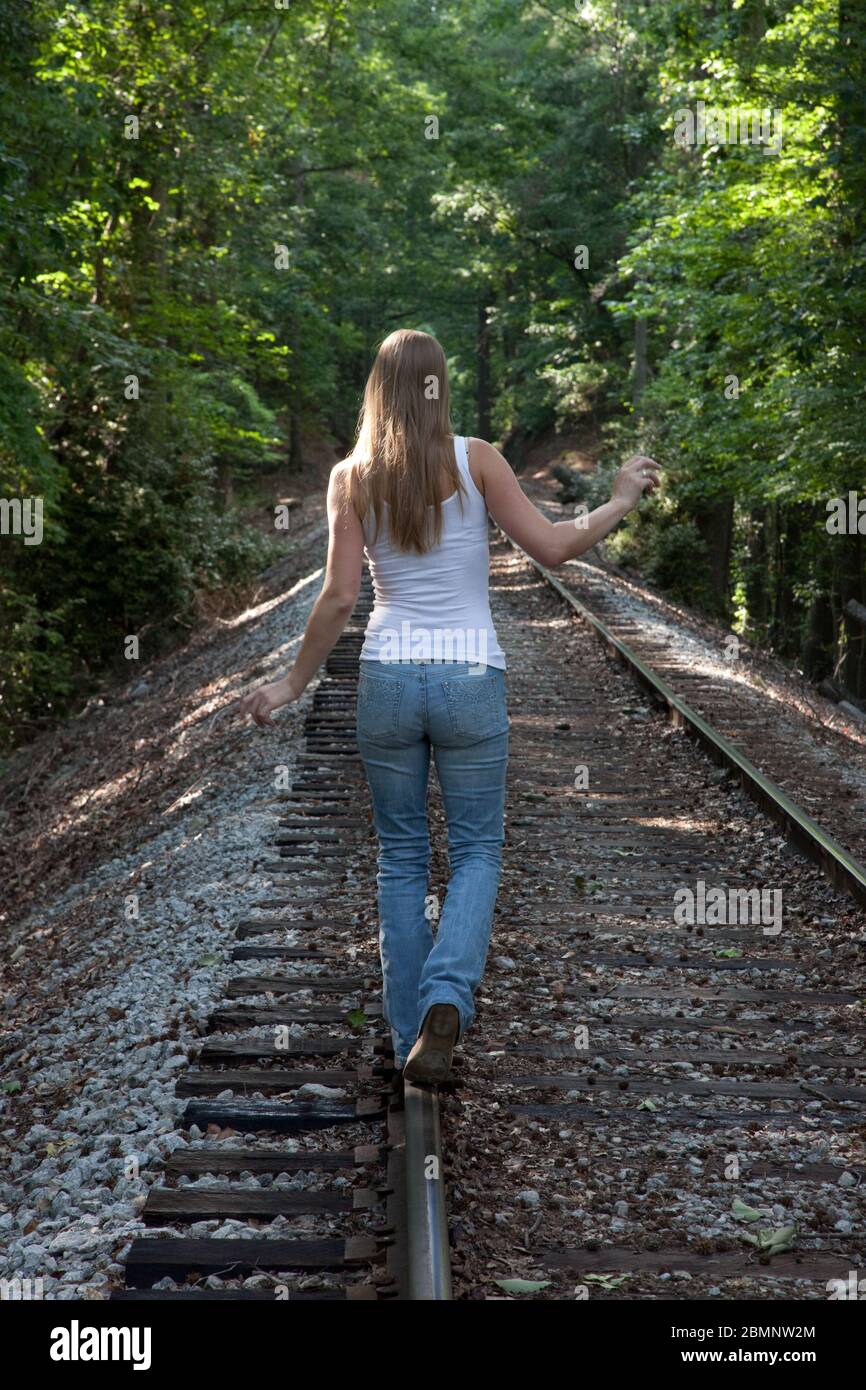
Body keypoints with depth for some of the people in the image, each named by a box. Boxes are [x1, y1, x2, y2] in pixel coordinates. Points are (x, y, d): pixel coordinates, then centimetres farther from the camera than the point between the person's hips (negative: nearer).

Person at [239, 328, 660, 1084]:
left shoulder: (352, 477, -1)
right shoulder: (474, 459, -5)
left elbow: (339, 598, -5)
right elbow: (553, 547, -6)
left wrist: (294, 683, 6)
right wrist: (621, 503, 10)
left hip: (388, 679, 2)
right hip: (472, 680, -1)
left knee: (402, 857, 14)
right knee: (477, 849, 11)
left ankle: (411, 1035, 16)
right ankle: (447, 998, -13)